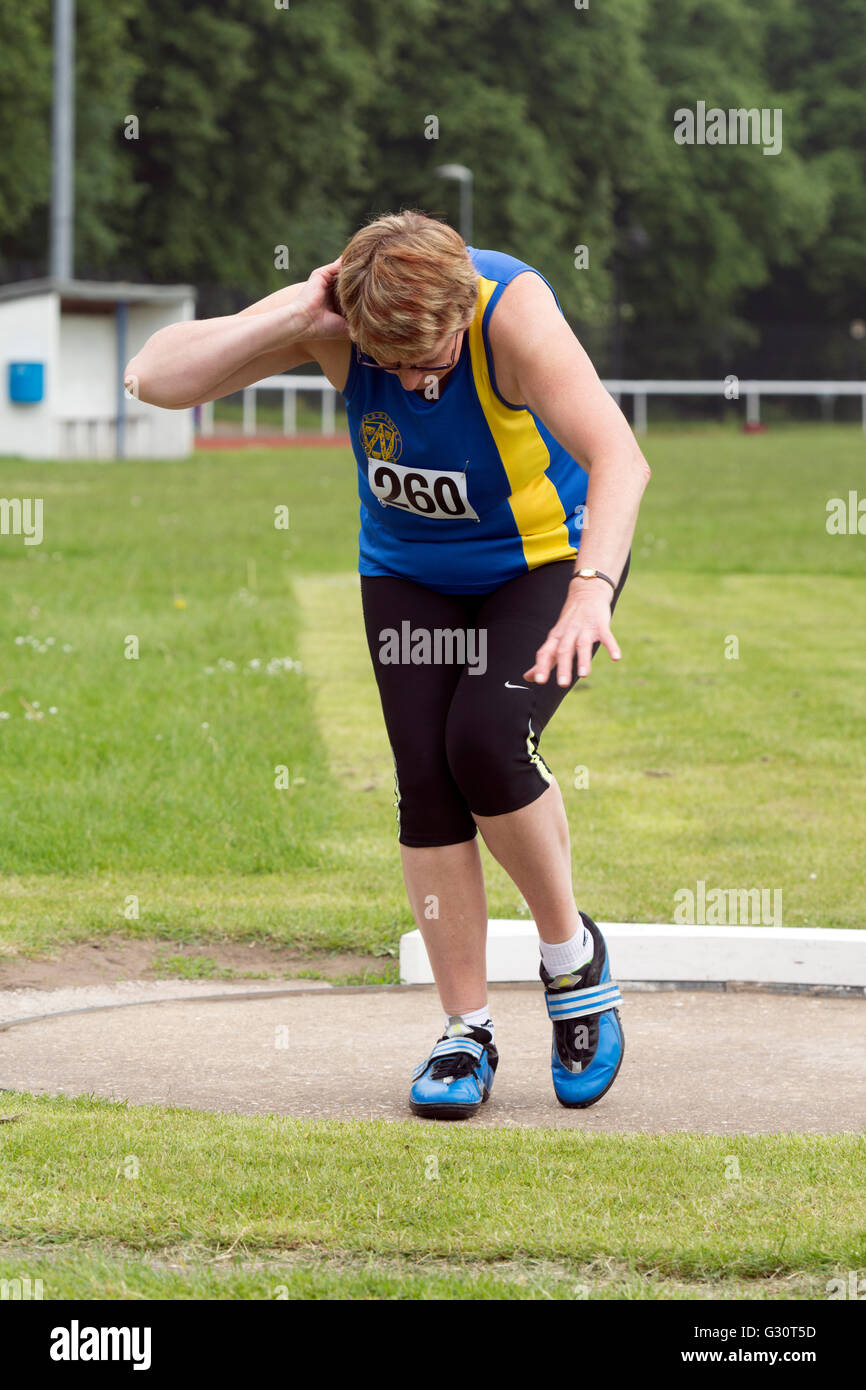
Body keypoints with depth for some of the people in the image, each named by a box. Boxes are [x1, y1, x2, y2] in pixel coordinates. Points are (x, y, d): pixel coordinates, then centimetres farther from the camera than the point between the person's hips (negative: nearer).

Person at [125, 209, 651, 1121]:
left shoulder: (514, 310, -33)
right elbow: (154, 378, -27)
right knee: (425, 780, -8)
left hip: (547, 555, -3)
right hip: (410, 572, 4)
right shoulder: (333, 321, -23)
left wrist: (591, 590, -59)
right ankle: (466, 1031, 3)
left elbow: (616, 456, -44)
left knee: (486, 744, -23)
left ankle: (571, 952, 2)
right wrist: (291, 322, -38)